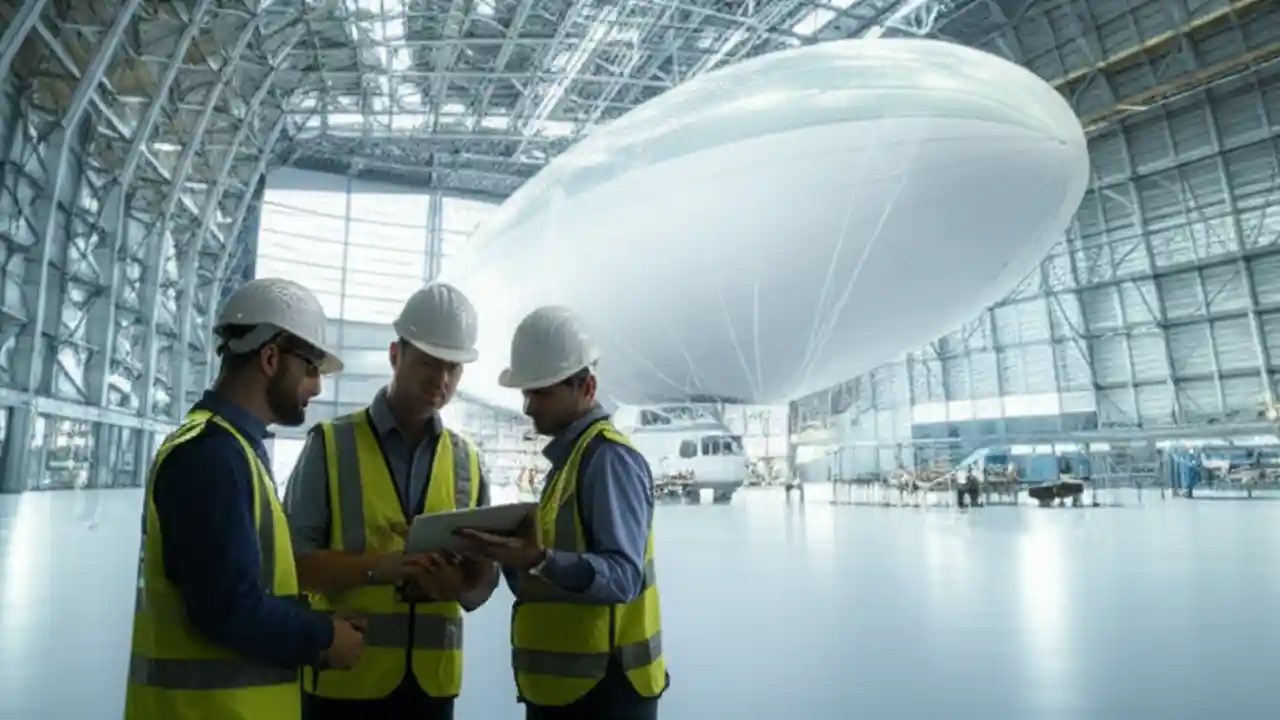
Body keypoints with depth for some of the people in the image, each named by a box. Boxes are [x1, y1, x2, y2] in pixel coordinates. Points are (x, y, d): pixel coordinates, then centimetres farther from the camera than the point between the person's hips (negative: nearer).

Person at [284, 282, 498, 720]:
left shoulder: (467, 461, 5)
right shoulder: (331, 444, -4)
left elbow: (483, 581, 5)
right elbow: (294, 559, -8)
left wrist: (460, 585, -17)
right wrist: (377, 567, -24)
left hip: (431, 681, 3)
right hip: (344, 679, -3)